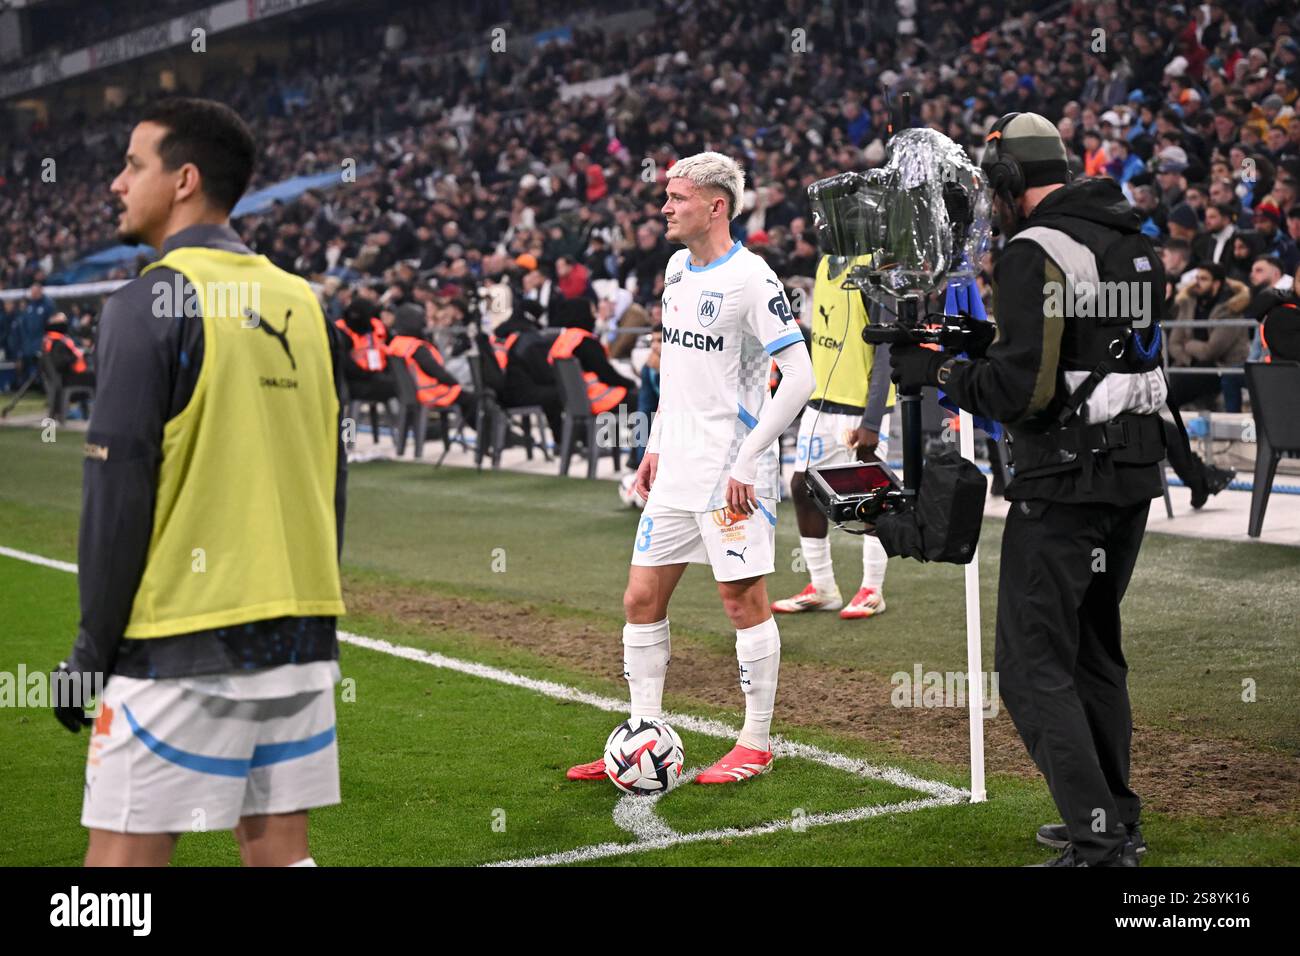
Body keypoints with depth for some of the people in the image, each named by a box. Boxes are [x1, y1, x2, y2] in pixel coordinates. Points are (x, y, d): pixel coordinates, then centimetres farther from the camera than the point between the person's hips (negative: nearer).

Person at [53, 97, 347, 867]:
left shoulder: (150, 303, -9)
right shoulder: (302, 304, 9)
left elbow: (120, 486, -11)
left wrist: (94, 644, -4)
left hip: (185, 640, -6)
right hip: (298, 633, 6)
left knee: (124, 850, 1)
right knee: (279, 844, 12)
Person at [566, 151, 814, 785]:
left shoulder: (749, 278, -13)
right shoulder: (677, 268, 12)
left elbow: (798, 377, -16)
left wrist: (748, 460, -17)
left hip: (732, 473, -8)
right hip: (675, 469, 8)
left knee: (743, 599, 0)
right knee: (641, 599, 8)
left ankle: (756, 744, 13)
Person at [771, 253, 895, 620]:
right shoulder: (826, 264, 9)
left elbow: (886, 353, -17)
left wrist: (871, 421, -19)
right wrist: (812, 394, 18)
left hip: (860, 410, -8)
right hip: (822, 401, 8)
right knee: (803, 487, 9)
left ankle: (872, 591, 15)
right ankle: (822, 588, 21)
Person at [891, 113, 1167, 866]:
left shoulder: (1034, 253, -15)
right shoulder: (1132, 239, 12)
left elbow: (1025, 389, -22)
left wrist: (941, 372, -7)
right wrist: (992, 355, 21)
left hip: (1067, 479, -9)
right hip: (1135, 468, 9)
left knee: (1034, 666, -3)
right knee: (1094, 647, 21)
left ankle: (1098, 839, -6)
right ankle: (1117, 819, 27)